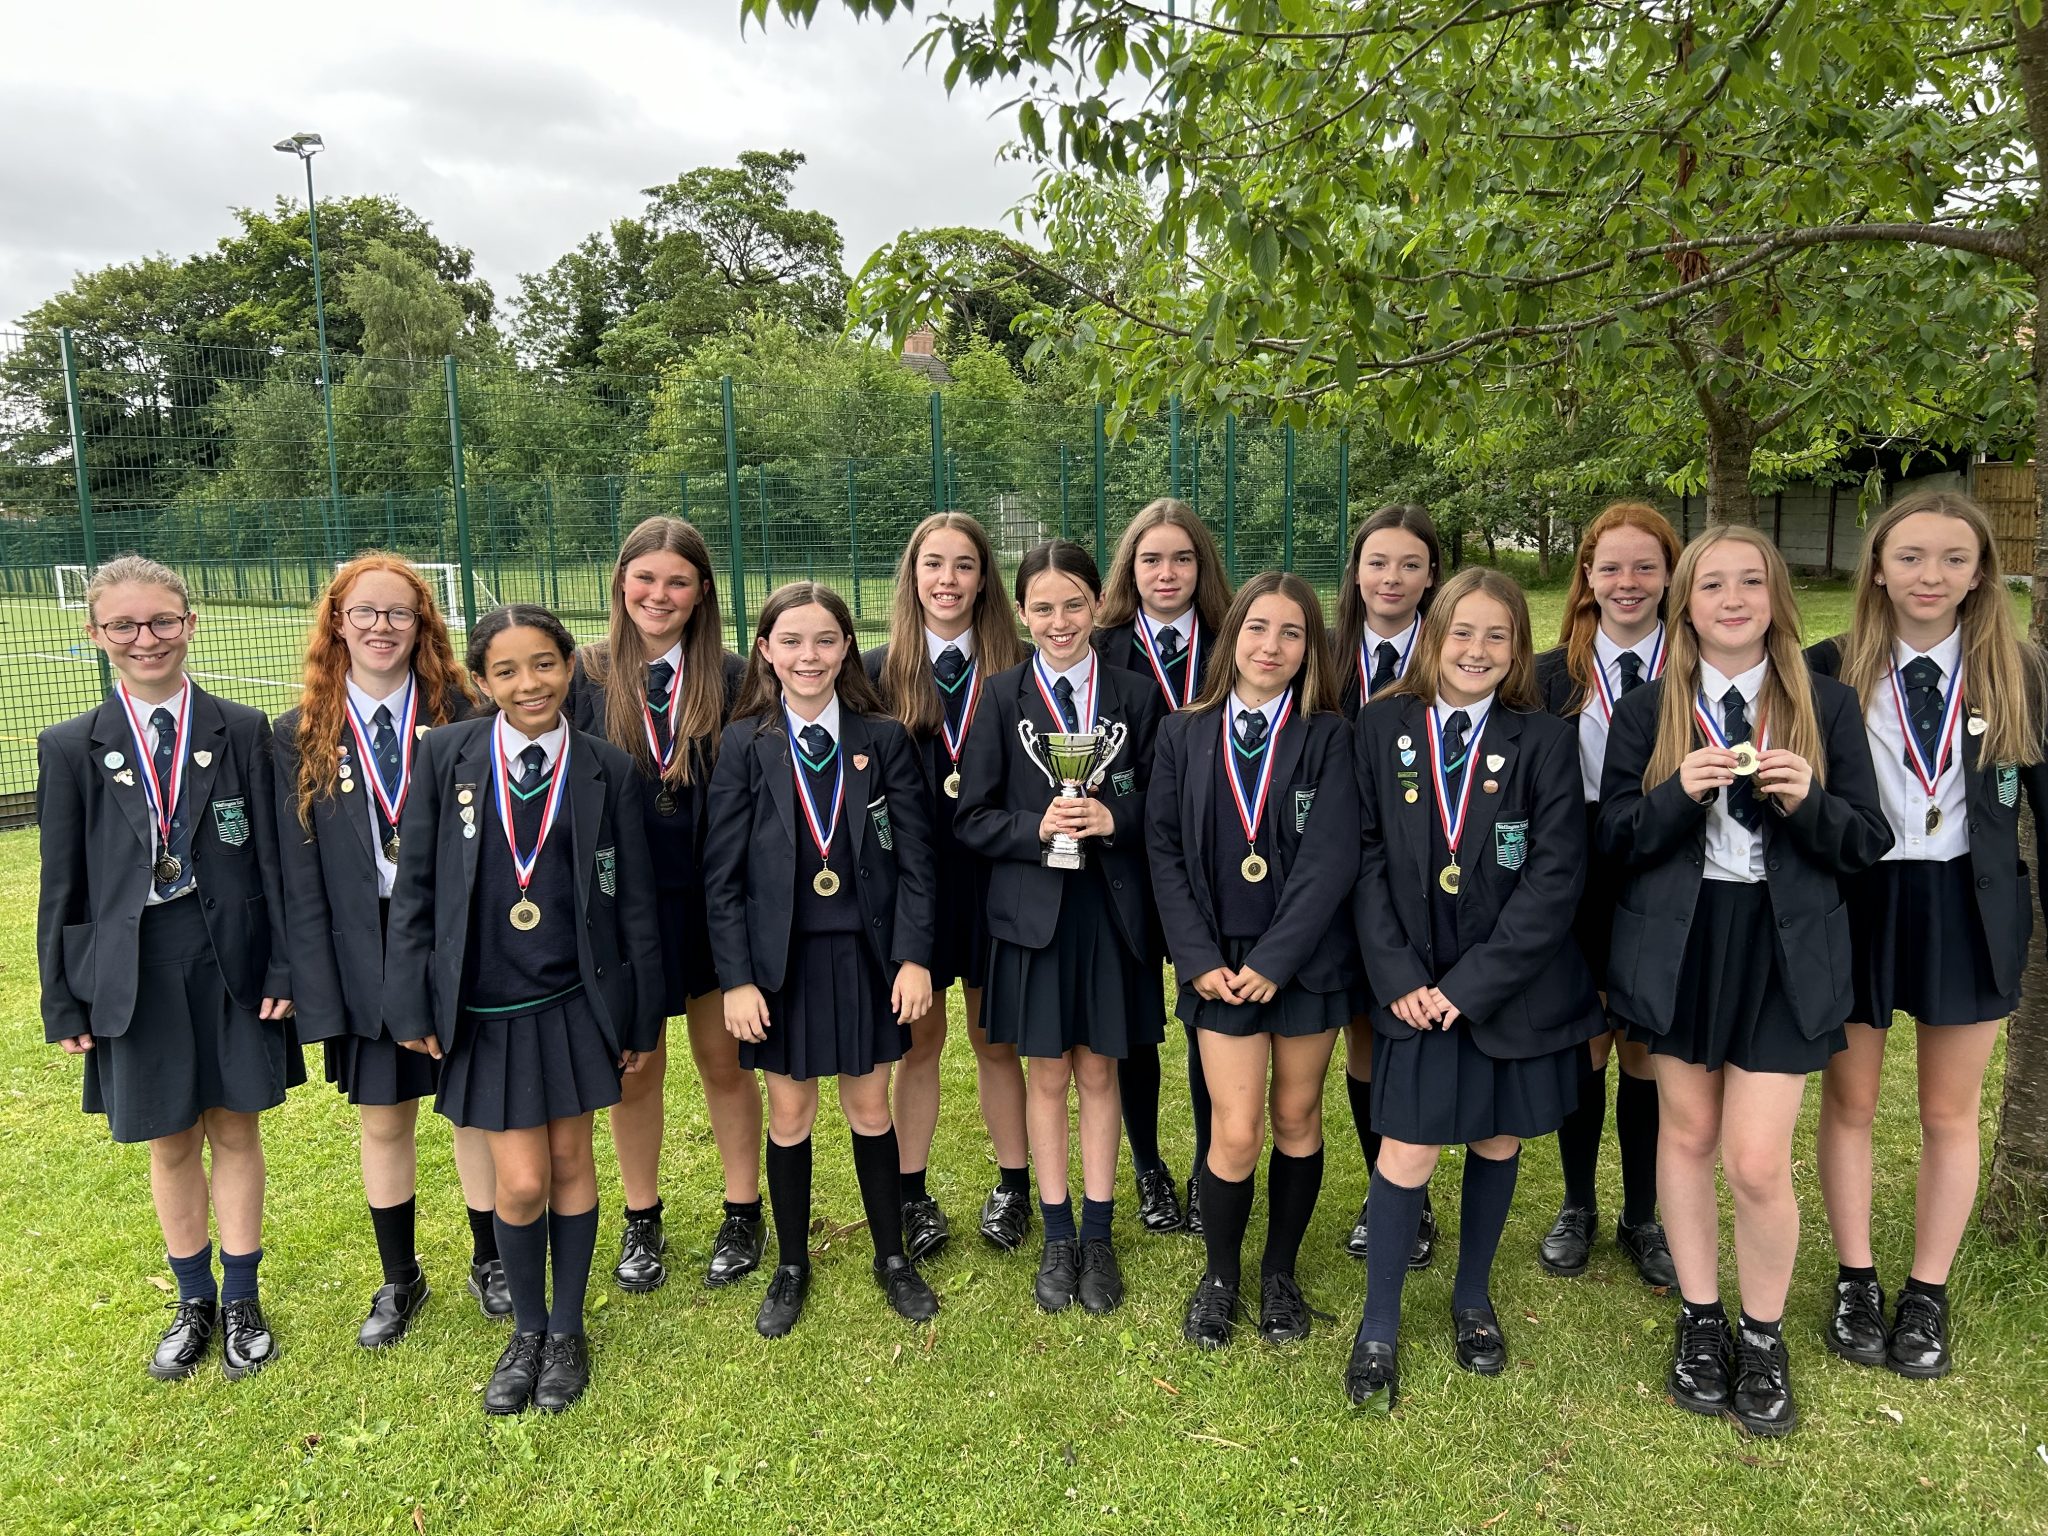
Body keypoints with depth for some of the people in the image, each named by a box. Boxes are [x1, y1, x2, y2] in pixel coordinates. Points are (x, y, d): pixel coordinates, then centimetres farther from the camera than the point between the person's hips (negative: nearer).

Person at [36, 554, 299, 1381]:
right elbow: (62, 884, 2)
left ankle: (241, 1300, 28)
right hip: (133, 970, 1)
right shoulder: (71, 747, 0)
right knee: (171, 1143, 14)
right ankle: (194, 1302, 34)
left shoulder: (243, 730, -2)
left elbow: (273, 858, -2)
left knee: (234, 1130, 10)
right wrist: (62, 1002, 1)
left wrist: (283, 967, -4)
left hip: (232, 960, -1)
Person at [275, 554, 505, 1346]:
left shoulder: (462, 715, -5)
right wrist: (316, 987, -6)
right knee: (383, 1120, 15)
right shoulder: (301, 734, -1)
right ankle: (399, 1279, 35)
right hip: (366, 954, 2)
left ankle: (490, 1261, 32)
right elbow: (300, 875, -1)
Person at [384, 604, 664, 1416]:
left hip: (575, 1001, 1)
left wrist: (641, 1015, 2)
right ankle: (526, 1330, 29)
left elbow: (634, 900, 1)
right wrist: (413, 1006, -2)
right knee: (520, 1181, 1)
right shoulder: (445, 755, -4)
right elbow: (415, 887, 0)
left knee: (570, 1162, 12)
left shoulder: (607, 768, -4)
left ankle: (567, 1330, 33)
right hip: (483, 1009, -1)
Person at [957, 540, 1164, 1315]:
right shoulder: (1003, 697, -1)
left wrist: (1115, 818, -16)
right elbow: (973, 819, -2)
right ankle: (1058, 1237, 26)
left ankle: (1098, 1236, 27)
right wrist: (1036, 828, -19)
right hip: (1032, 910, 0)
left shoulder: (1135, 696, 1)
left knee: (1098, 1074, 12)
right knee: (1046, 1077, 10)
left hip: (1110, 910, 1)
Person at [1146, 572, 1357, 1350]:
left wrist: (1274, 960, -16)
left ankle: (1281, 1271, 33)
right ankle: (1220, 1274, 24)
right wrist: (1199, 959, -9)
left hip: (1305, 960, 0)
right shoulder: (1183, 735, 1)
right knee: (1236, 1132, -2)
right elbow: (1164, 852, -1)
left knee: (1297, 1118, 12)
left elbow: (1331, 859, -11)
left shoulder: (1329, 737, -4)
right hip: (1220, 965, 0)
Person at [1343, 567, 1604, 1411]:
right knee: (1407, 1153, -2)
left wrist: (1470, 984, -14)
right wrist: (1398, 977, -11)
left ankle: (1473, 1298, 37)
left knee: (1498, 1140, 14)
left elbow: (1555, 876, -10)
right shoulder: (1383, 727, -2)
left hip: (1515, 985, 1)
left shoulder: (1546, 741, -5)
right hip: (1416, 984, 0)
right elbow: (1366, 857, -3)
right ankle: (1379, 1327, 18)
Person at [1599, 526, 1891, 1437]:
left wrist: (1808, 801, -18)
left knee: (1758, 1163, -5)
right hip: (1675, 945, 1)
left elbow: (1868, 843, 2)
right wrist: (1680, 793, -20)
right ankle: (1699, 1321, 31)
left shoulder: (1827, 707, 3)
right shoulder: (1646, 712, 2)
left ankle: (1764, 1339, 21)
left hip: (1783, 952, -1)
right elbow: (1613, 841, -3)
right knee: (1686, 1134, 12)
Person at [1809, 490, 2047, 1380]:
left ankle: (1928, 1295, 31)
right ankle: (1856, 1283, 31)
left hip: (1972, 911, 1)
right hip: (1855, 903, -1)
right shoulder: (1830, 670, -5)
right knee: (1849, 1104, 12)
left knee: (1950, 1114, 14)